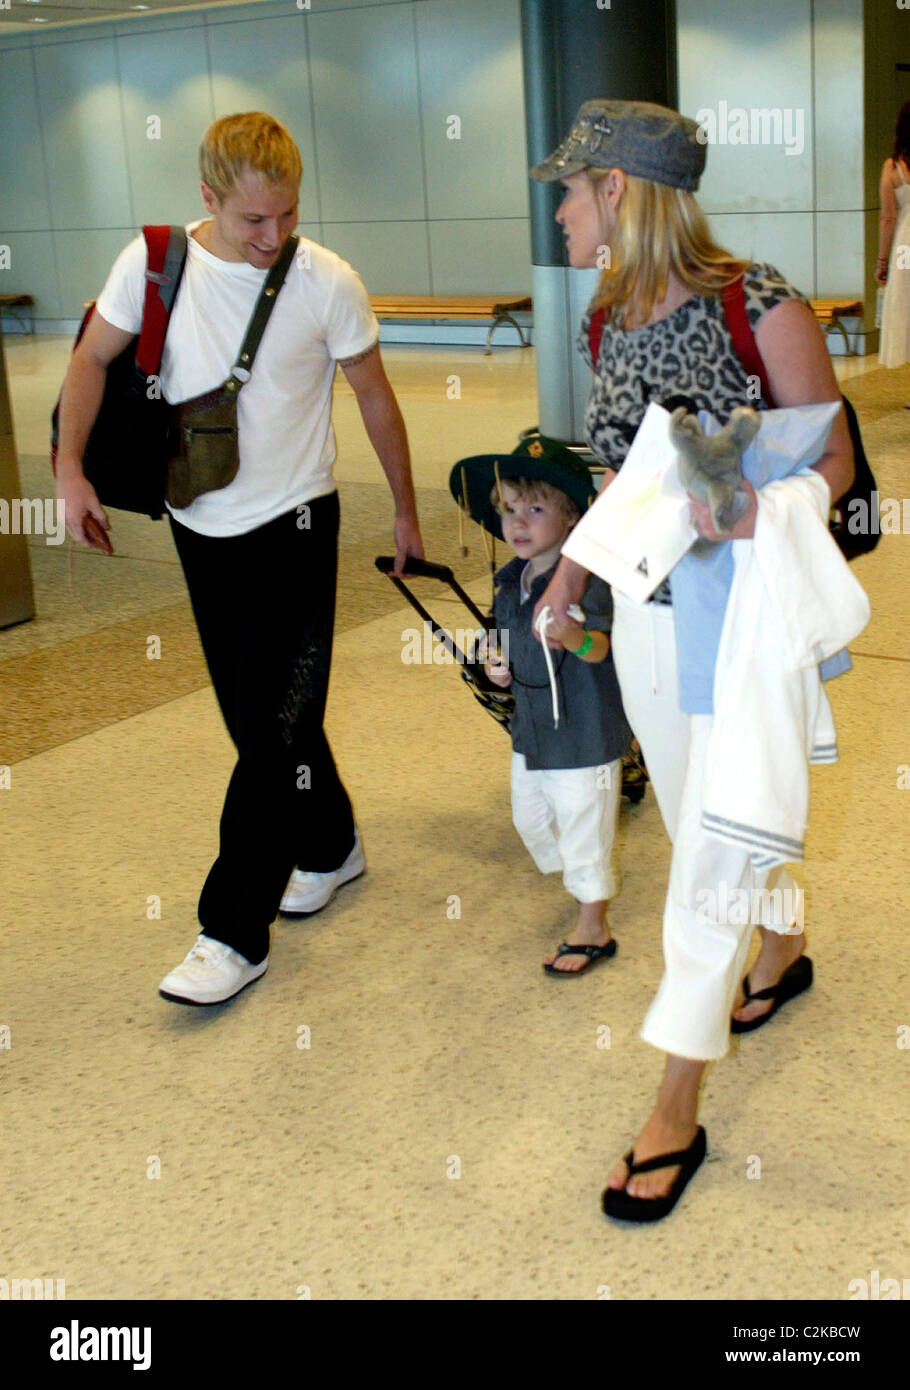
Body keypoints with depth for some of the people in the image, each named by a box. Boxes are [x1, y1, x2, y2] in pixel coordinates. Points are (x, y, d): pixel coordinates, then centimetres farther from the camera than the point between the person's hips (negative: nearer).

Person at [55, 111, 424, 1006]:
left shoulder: (326, 282, -12)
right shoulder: (152, 263, -6)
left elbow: (374, 396, 0)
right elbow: (93, 360, 7)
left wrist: (404, 509, 7)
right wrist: (70, 468, -4)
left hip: (293, 525, -4)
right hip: (201, 527, 4)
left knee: (273, 728, -5)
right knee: (257, 712, 15)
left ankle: (234, 932, 2)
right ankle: (329, 847, 37)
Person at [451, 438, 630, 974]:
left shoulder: (584, 579, -22)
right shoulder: (512, 580, 3)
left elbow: (599, 647, -37)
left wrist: (575, 636, -59)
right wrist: (499, 663, -1)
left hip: (585, 733, -8)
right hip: (532, 728, 8)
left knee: (584, 828, 4)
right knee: (532, 819, 22)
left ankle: (593, 928, 20)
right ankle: (581, 883, 46)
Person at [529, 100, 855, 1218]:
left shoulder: (759, 303, -16)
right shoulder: (606, 322, 4)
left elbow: (834, 458, -11)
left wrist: (760, 508, -30)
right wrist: (567, 578, 16)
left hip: (748, 615, -6)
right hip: (646, 615, 7)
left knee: (711, 861, -2)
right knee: (704, 824, 22)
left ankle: (675, 1114, 9)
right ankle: (783, 954, 51)